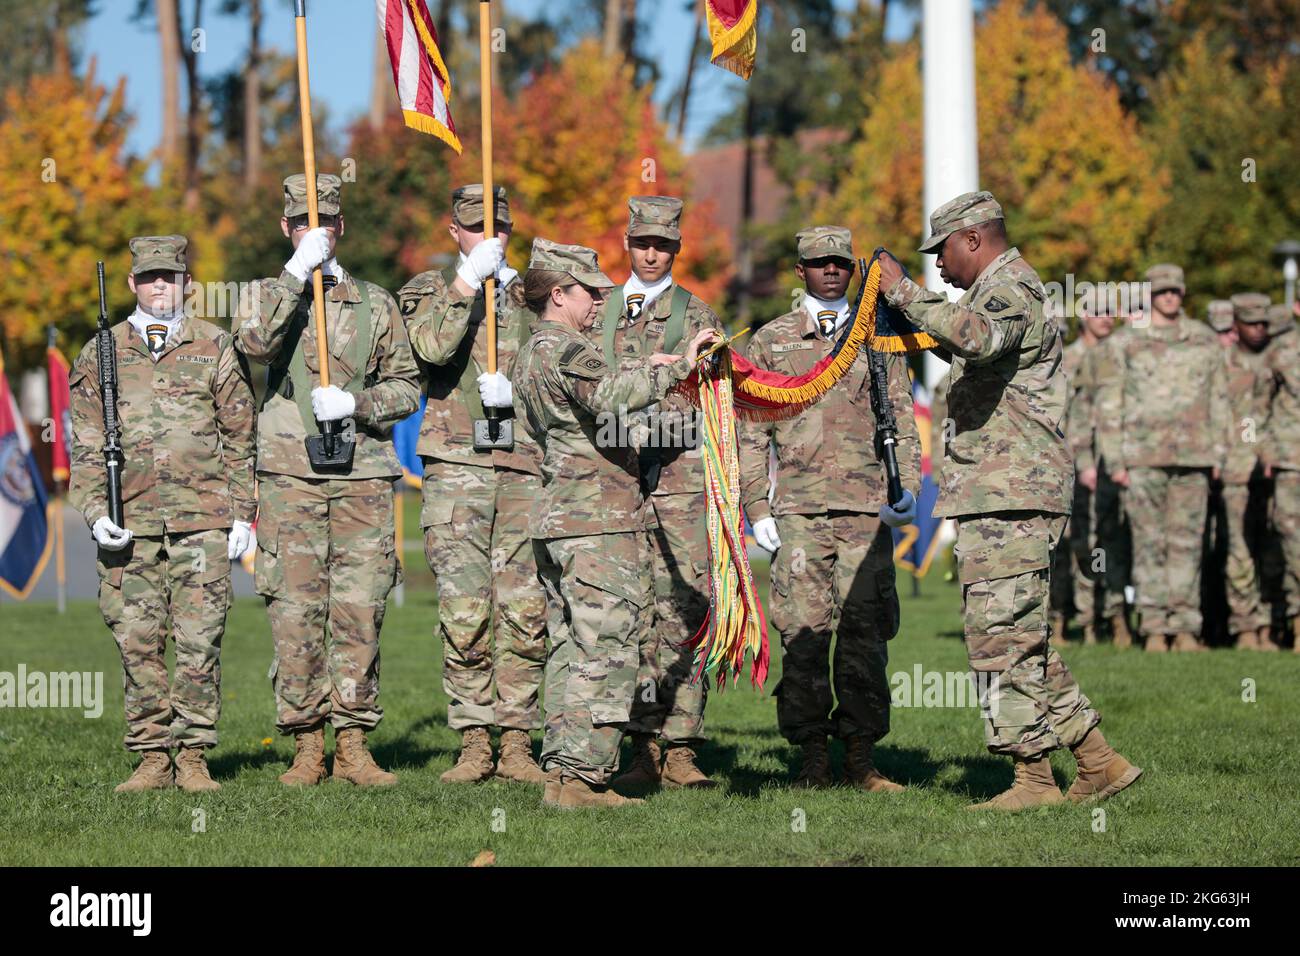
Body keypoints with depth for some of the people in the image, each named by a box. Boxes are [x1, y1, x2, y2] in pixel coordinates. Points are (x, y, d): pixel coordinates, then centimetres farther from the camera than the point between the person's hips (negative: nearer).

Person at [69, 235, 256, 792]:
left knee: (199, 639, -4)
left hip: (203, 517, -1)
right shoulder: (101, 353, 11)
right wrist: (95, 514, -1)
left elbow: (240, 437, 10)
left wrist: (242, 515, 4)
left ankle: (193, 757, 2)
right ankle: (152, 758, 7)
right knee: (137, 642, 1)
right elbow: (86, 445, 10)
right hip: (128, 521, 1)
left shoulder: (215, 349, 9)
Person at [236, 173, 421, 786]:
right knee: (295, 614, -4)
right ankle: (306, 748, 1)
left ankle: (353, 746, 3)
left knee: (360, 613, -2)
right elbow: (256, 344, -13)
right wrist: (296, 273, -18)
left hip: (363, 480, 1)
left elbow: (406, 387, 12)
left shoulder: (375, 304, 14)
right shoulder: (268, 294, 10)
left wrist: (356, 403, -7)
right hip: (290, 477, -1)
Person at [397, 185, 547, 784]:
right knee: (464, 611, -8)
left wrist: (517, 392, -5)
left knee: (525, 611, -3)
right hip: (457, 465, -2)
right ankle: (474, 745, -2)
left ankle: (517, 745, 2)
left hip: (525, 466, 2)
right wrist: (466, 282, -18)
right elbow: (433, 348, -11)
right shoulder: (431, 290, 11)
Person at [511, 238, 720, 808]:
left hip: (556, 516, 10)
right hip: (599, 522, -10)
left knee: (570, 648, 11)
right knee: (607, 649, -9)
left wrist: (643, 372, 20)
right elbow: (610, 401, -28)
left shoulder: (531, 354, 20)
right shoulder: (566, 349, -11)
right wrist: (675, 367, -26)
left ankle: (560, 771, 10)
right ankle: (584, 778, -13)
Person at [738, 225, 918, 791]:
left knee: (865, 632, -2)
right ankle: (813, 759, 1)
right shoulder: (770, 341, 11)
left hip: (867, 509, 1)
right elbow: (751, 432, 10)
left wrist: (907, 489, -1)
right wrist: (756, 506, 1)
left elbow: (902, 422, 13)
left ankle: (861, 758, 3)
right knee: (804, 633, -5)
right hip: (798, 507, -1)